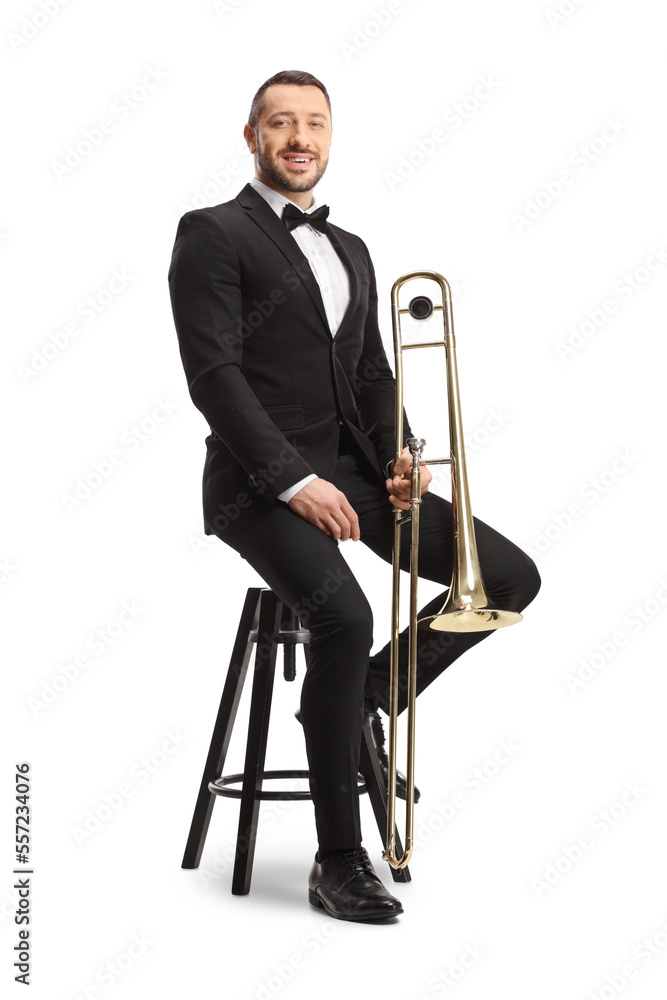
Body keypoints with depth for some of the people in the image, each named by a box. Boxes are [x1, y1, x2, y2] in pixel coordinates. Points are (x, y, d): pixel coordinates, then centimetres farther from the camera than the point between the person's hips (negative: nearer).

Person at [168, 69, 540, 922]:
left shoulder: (350, 250, 21)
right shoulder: (212, 234, -2)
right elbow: (214, 371, -12)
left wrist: (397, 457, -1)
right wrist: (294, 479, -20)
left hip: (350, 470, 7)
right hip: (260, 481, -7)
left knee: (511, 576, -7)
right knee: (344, 616, -32)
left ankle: (363, 699, 9)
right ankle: (337, 861, -18)